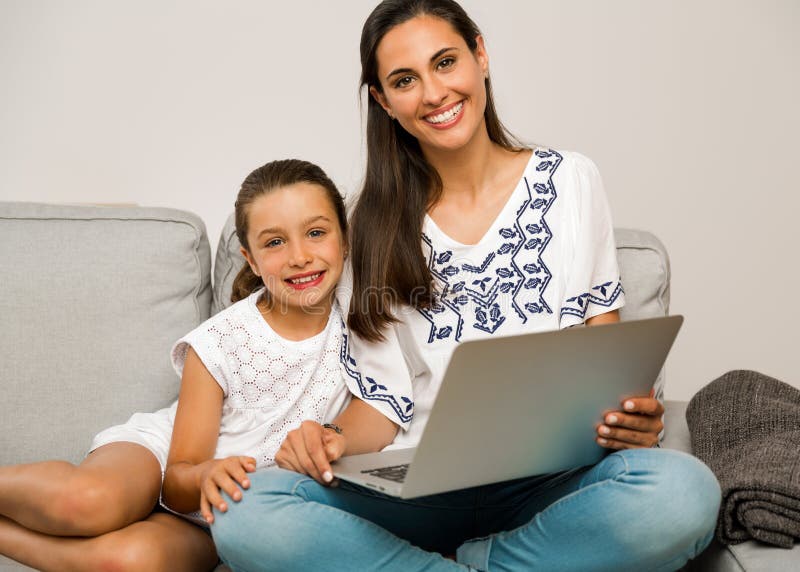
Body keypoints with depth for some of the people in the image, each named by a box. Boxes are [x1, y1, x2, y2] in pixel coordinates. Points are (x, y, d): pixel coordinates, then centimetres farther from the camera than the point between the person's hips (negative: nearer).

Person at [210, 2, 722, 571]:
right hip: (419, 490, 1)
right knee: (244, 514, -28)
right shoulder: (378, 223, 9)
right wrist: (335, 444, -16)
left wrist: (631, 416, -14)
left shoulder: (569, 180, 7)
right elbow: (383, 400, 7)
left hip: (545, 483, 0)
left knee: (685, 492, -34)